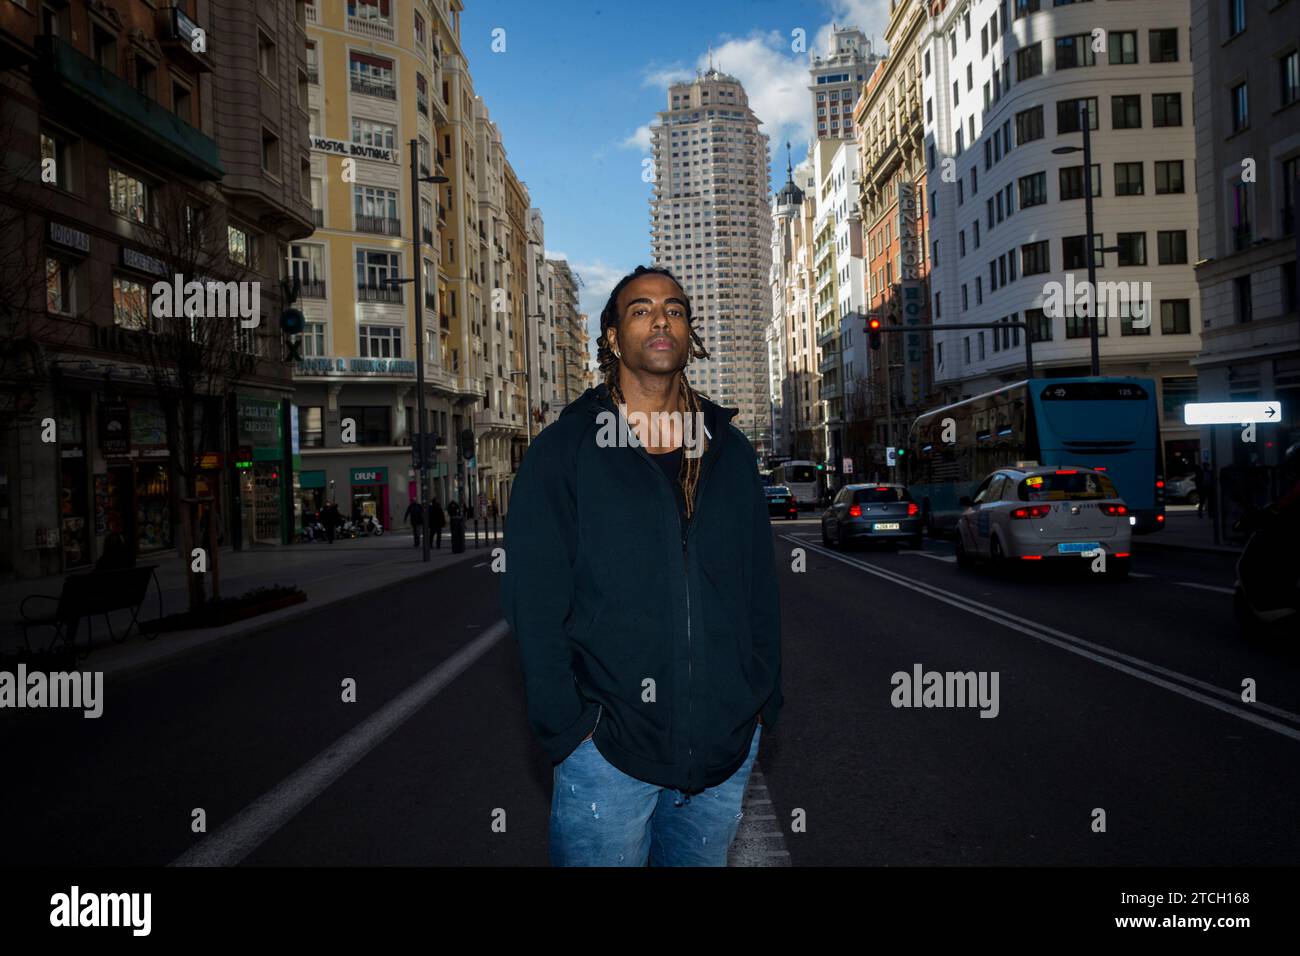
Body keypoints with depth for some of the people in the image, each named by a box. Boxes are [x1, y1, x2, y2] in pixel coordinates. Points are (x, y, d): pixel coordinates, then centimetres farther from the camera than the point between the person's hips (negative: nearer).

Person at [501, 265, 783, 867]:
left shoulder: (730, 451, 9)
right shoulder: (564, 450, -4)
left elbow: (761, 587, 11)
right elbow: (534, 603, -7)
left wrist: (762, 700, 6)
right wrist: (568, 727, -11)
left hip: (728, 744, 4)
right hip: (608, 750, -3)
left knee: (703, 859, 18)